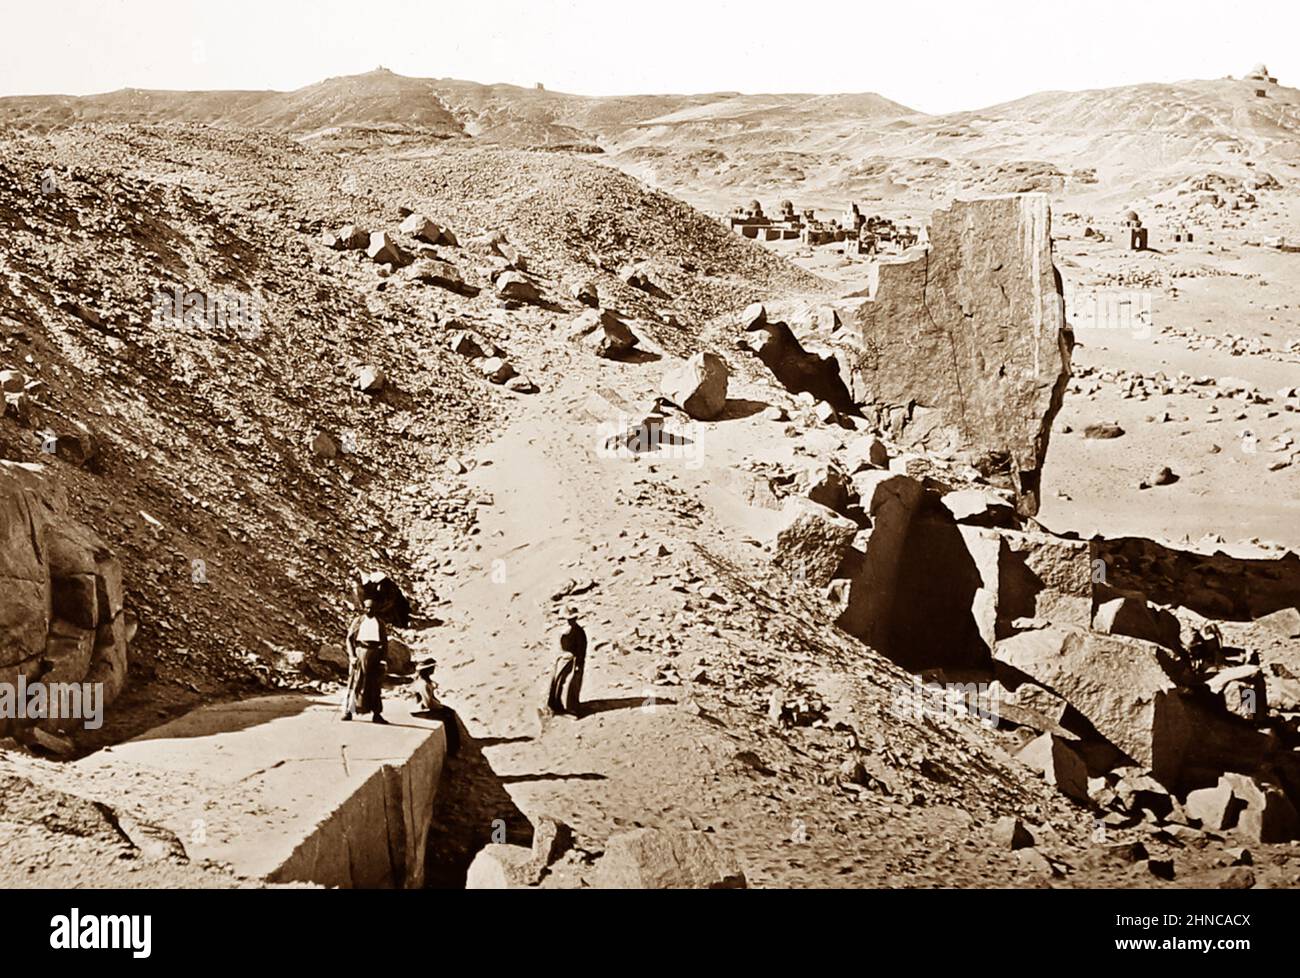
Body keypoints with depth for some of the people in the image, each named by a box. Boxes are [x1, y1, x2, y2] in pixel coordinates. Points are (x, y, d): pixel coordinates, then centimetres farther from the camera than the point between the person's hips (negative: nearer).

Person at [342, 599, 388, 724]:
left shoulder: (379, 623, 9)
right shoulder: (358, 621, 3)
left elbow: (385, 642, 10)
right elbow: (349, 638, 0)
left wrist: (384, 657, 0)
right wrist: (352, 656, -10)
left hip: (375, 656, 2)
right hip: (360, 654, -2)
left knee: (375, 686, 2)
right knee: (356, 684, -1)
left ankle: (376, 714, 3)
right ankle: (348, 711, 5)